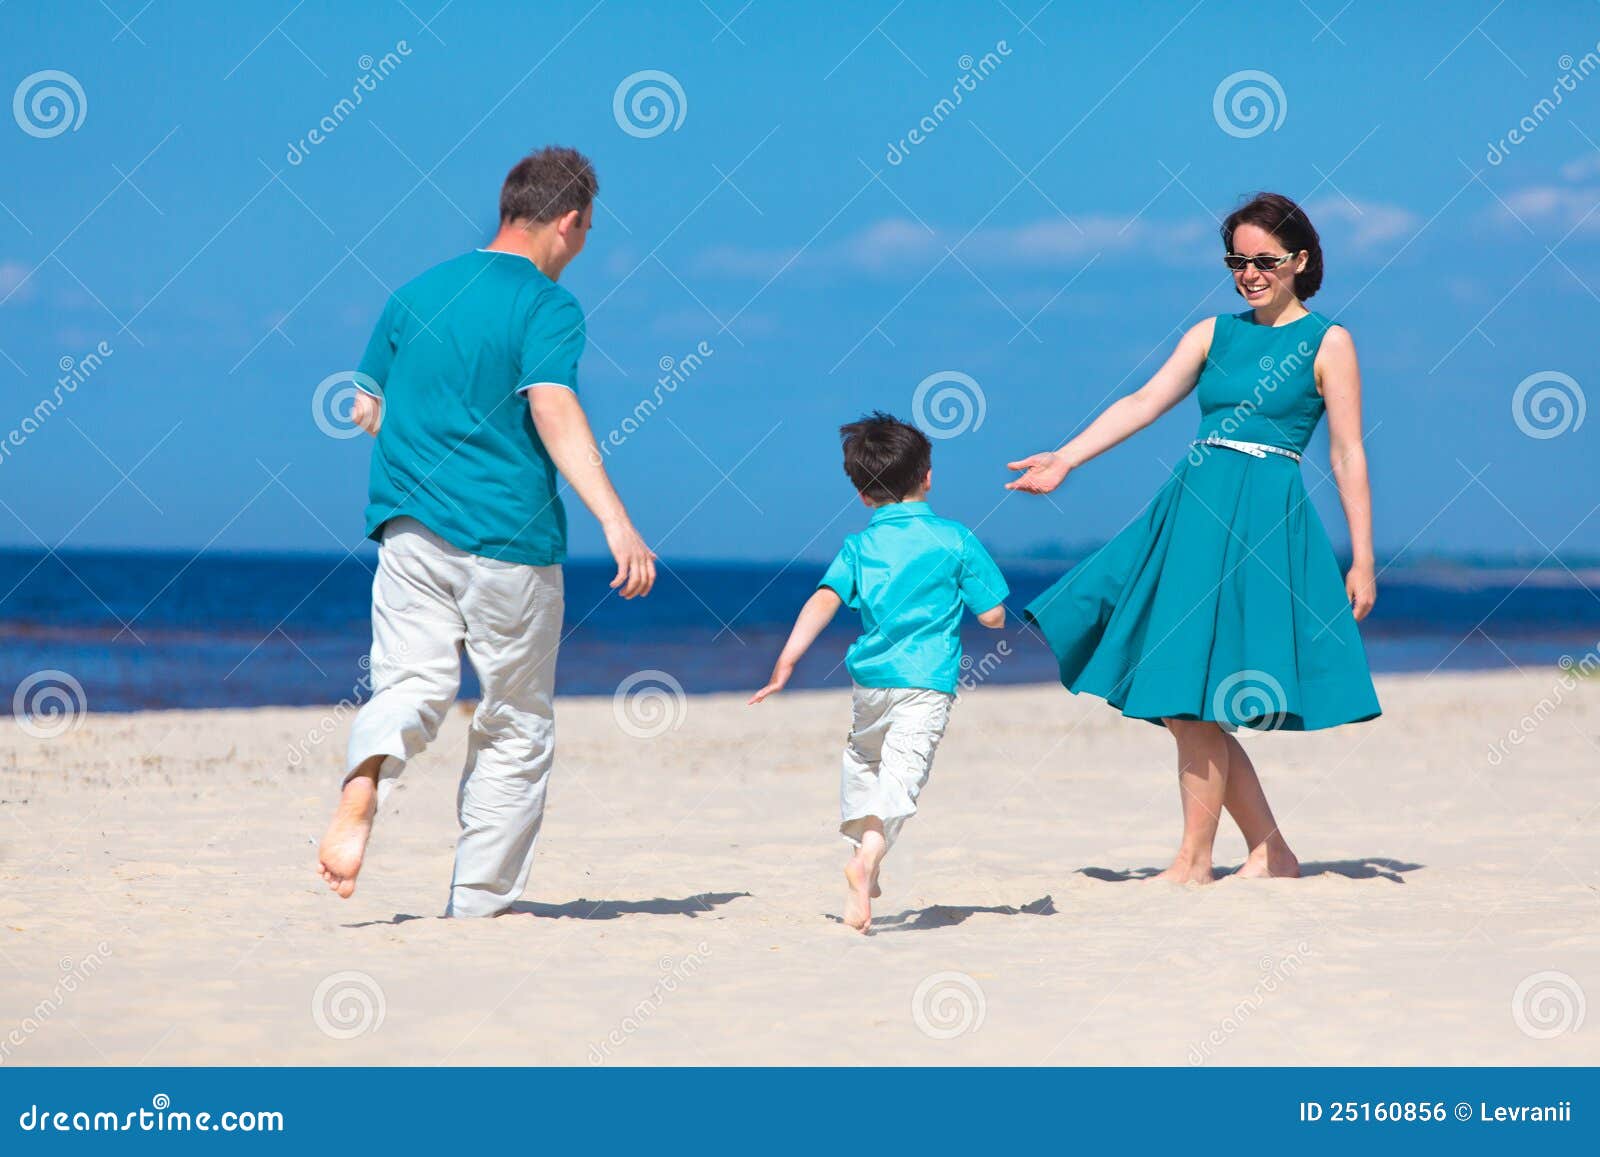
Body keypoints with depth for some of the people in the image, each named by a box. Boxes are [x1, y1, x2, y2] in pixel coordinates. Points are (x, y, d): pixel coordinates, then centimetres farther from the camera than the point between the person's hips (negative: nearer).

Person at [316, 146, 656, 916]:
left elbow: (366, 409, 18)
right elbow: (553, 408, -21)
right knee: (516, 729, 9)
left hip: (410, 530, 4)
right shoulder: (546, 306, -6)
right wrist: (616, 523, -28)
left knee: (408, 686, 0)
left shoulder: (417, 294, 12)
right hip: (509, 536, -4)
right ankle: (478, 904, 12)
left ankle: (363, 782, -34)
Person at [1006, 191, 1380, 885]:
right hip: (1192, 510, 6)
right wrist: (1065, 460, -4)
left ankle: (1195, 859, 3)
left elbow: (1347, 456, 0)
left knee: (1195, 701, -9)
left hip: (1263, 521, -6)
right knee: (1181, 709, 4)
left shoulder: (1327, 344, 2)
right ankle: (1271, 853, 15)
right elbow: (1145, 401, 7)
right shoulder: (1214, 334, 16)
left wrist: (1362, 559, -3)